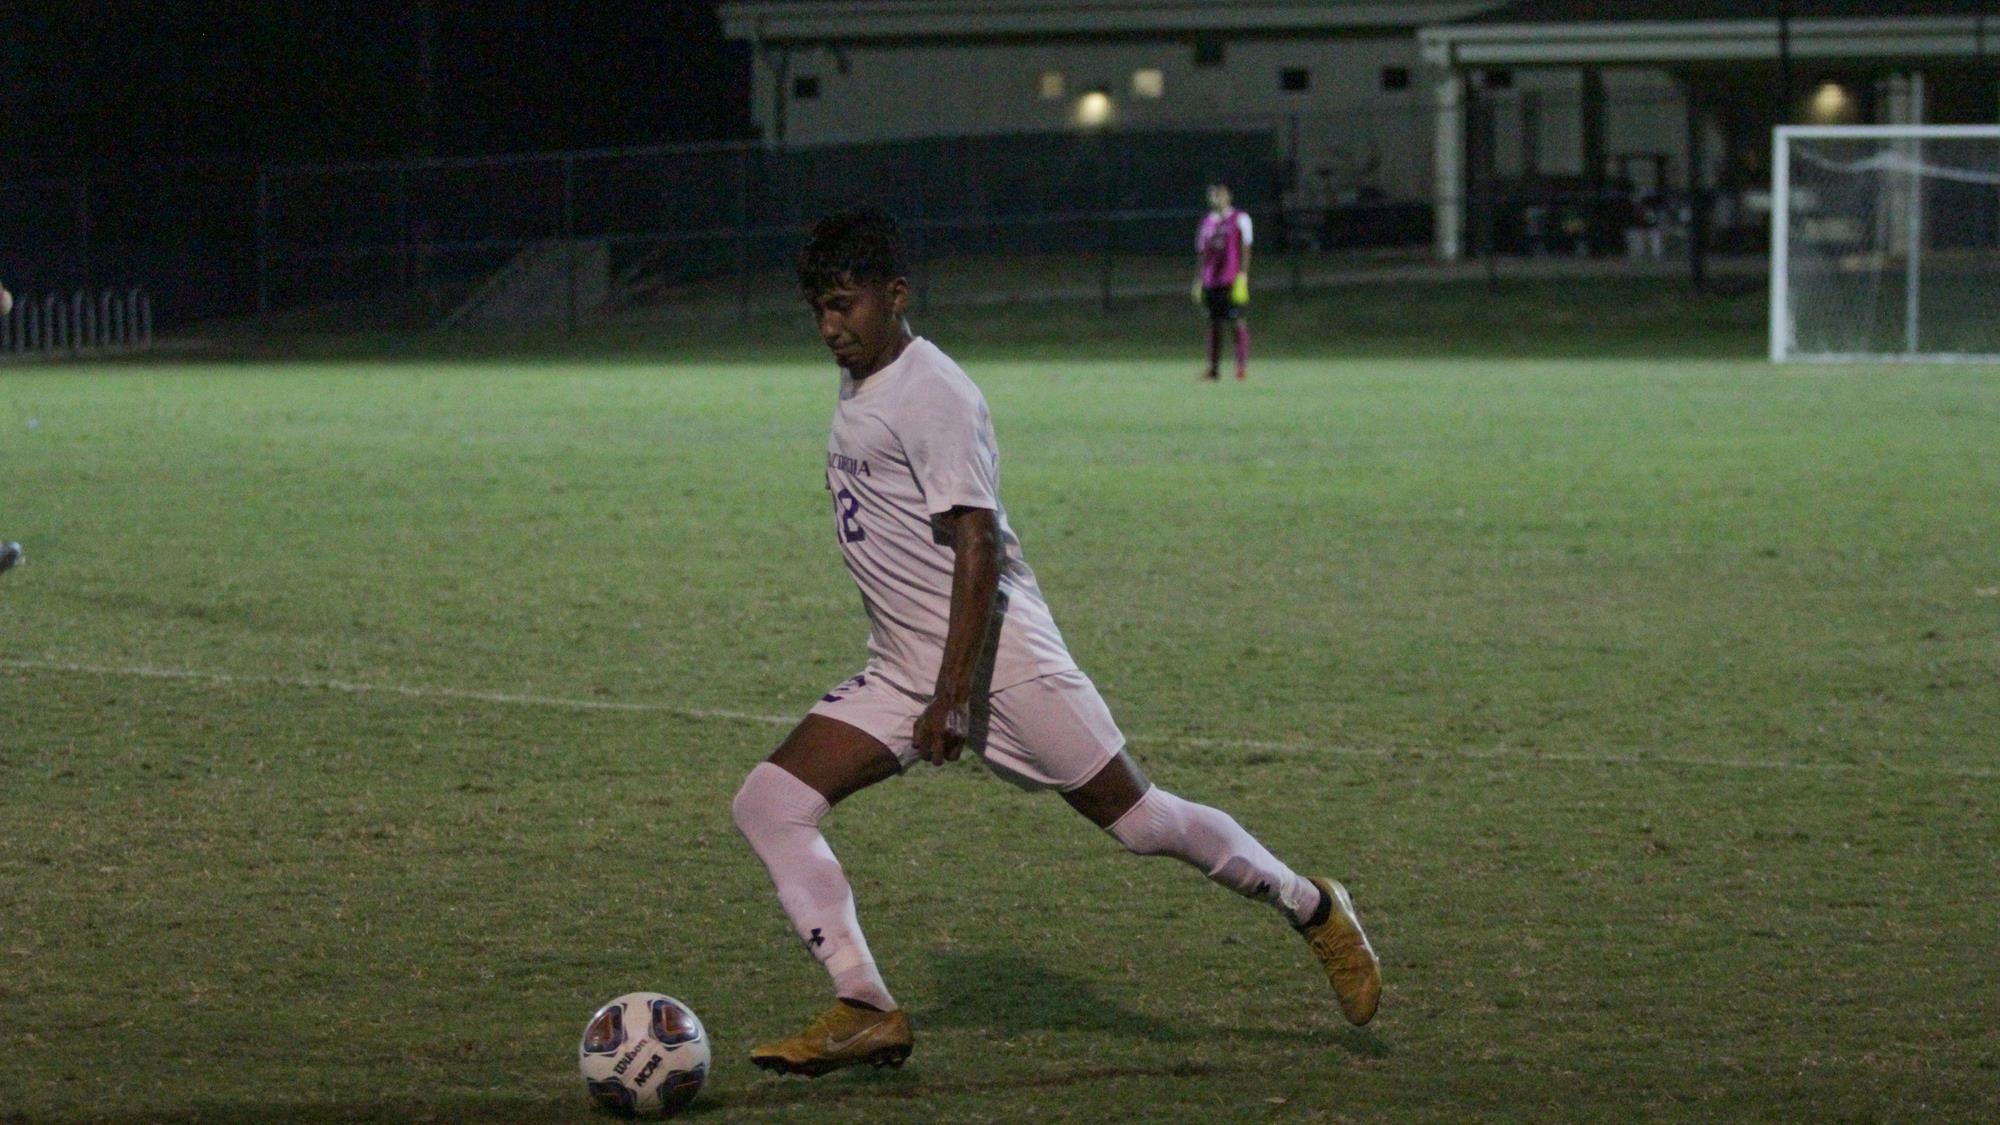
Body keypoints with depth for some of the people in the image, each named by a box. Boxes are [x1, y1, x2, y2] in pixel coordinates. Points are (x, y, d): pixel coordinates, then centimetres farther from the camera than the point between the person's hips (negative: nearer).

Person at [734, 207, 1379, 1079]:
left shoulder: (930, 394, -15)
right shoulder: (858, 386, 13)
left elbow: (979, 548, -20)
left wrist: (953, 696, -25)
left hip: (1002, 661, -9)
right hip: (899, 675, 9)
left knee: (1141, 821, -1)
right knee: (768, 804, -8)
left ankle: (1314, 912, 21)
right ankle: (865, 1013, -12)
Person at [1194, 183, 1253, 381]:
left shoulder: (1239, 219, 0)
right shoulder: (1207, 222, 16)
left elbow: (1245, 250, -4)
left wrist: (1242, 276, -13)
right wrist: (1198, 279, 14)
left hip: (1232, 281, -5)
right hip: (1210, 281, 5)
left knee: (1238, 321, -7)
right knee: (1213, 323, 4)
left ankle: (1242, 366, -7)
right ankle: (1213, 368, 6)